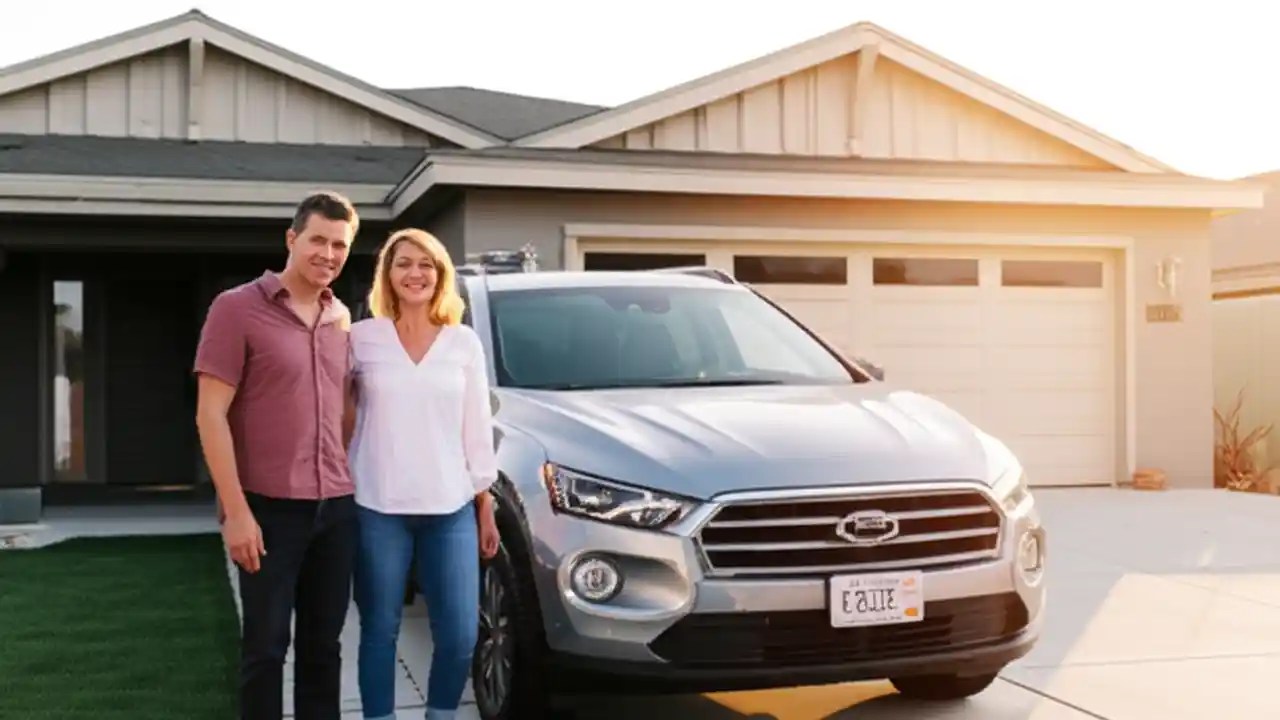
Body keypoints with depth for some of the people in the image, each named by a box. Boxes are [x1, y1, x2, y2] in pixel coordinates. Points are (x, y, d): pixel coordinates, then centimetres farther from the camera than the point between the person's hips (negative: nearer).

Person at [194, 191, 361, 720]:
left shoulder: (341, 319, 11)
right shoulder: (238, 308, -7)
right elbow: (211, 414, -10)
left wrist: (354, 482, 9)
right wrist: (236, 510, -15)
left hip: (337, 506, 5)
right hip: (269, 507, -5)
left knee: (323, 645, 12)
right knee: (265, 646, 3)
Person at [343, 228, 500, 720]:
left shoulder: (465, 343, 6)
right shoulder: (362, 338, 1)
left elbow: (477, 429, 8)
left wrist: (486, 509, 8)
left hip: (451, 509, 1)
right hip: (378, 509, -1)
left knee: (459, 635, 0)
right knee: (380, 630, 5)